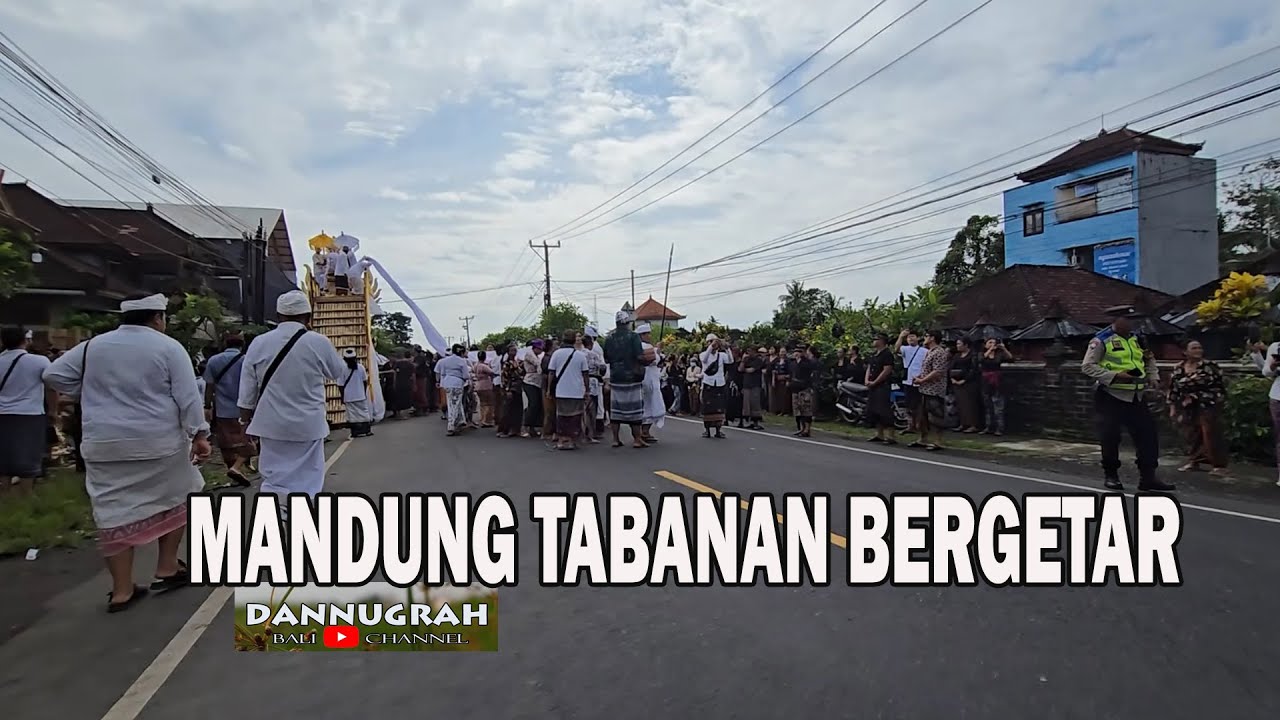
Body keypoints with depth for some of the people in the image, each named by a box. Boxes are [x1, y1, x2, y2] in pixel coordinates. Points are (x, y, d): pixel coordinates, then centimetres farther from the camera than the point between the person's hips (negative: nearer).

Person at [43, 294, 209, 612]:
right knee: (174, 500, 17)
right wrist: (199, 435, -11)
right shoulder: (168, 347, -6)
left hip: (104, 444, 4)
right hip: (160, 441, -3)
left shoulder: (92, 346, 7)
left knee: (116, 513, 8)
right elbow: (188, 396, -12)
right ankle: (166, 570, 20)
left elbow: (54, 375, 12)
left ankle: (121, 591, 13)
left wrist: (92, 395, 18)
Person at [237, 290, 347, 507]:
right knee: (307, 480, 8)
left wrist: (247, 421, 17)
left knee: (274, 479, 14)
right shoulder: (318, 342, -10)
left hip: (271, 424, 3)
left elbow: (247, 393, 5)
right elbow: (340, 373, 7)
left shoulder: (258, 343, 0)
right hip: (308, 424, -3)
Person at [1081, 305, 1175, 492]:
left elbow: (1149, 359, 27)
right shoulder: (1102, 340, -10)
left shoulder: (1135, 339, 13)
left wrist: (1153, 376, 9)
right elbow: (1087, 366, -14)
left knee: (1148, 434, 5)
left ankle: (1148, 477, 13)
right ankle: (1110, 476, 14)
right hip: (1111, 397, -7)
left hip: (1135, 397, 7)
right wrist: (1115, 376, -22)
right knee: (1110, 438, -2)